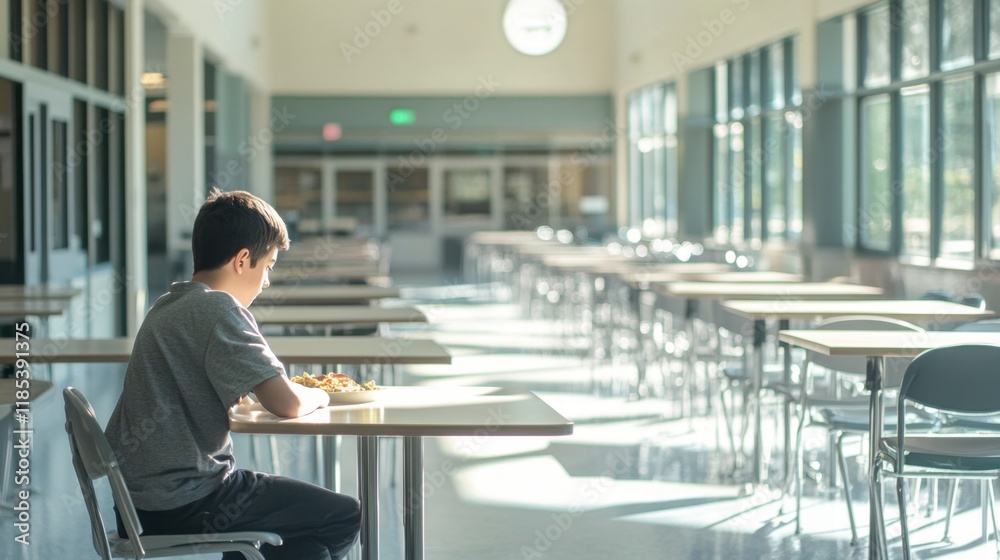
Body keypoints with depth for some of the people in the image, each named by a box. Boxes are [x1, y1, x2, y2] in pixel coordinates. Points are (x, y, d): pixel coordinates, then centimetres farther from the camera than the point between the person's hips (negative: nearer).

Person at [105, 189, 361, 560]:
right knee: (344, 517, -1)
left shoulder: (168, 306, 12)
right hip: (186, 505, -9)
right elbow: (287, 404, -21)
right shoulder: (219, 310, -16)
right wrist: (317, 395, 3)